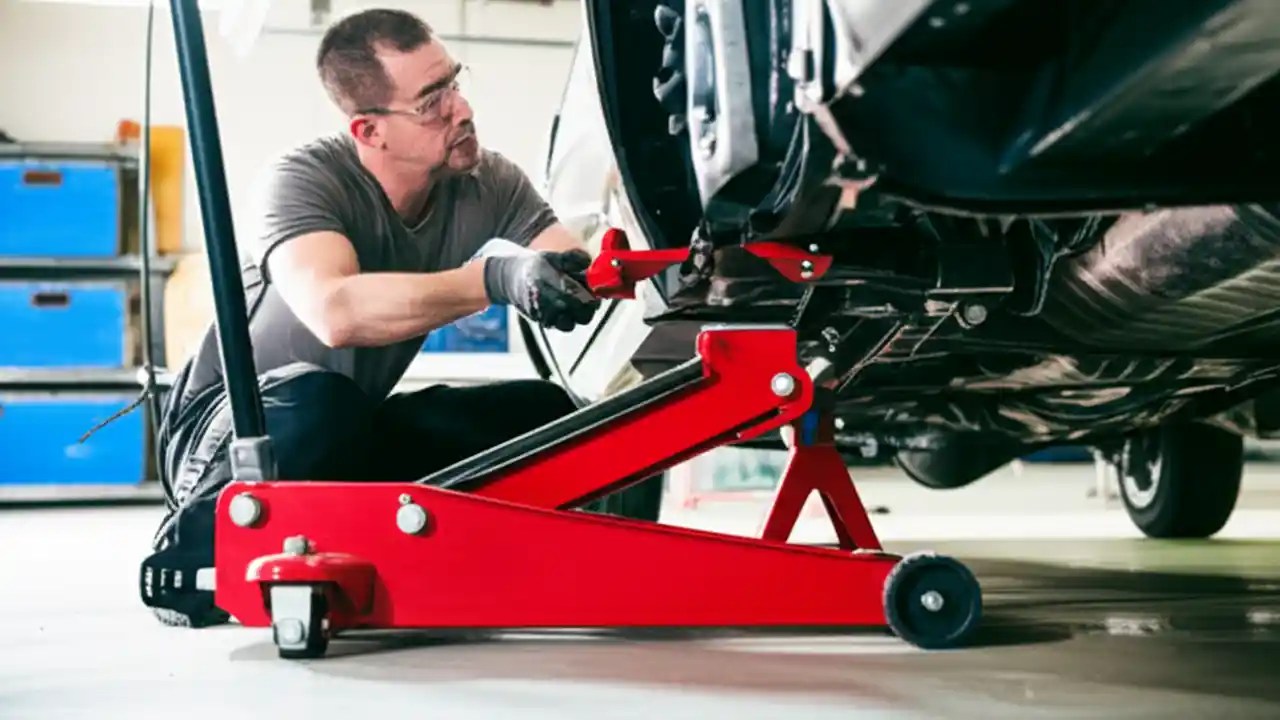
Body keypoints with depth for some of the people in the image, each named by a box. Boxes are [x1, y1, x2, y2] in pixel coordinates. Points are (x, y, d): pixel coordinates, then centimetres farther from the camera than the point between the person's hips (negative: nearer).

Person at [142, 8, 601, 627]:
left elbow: (578, 273, -19)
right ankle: (194, 552, -11)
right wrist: (494, 280, -54)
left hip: (357, 437, 6)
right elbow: (335, 311, -43)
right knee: (316, 401, -39)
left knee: (545, 414, -12)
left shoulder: (490, 184, -10)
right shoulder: (307, 178, -24)